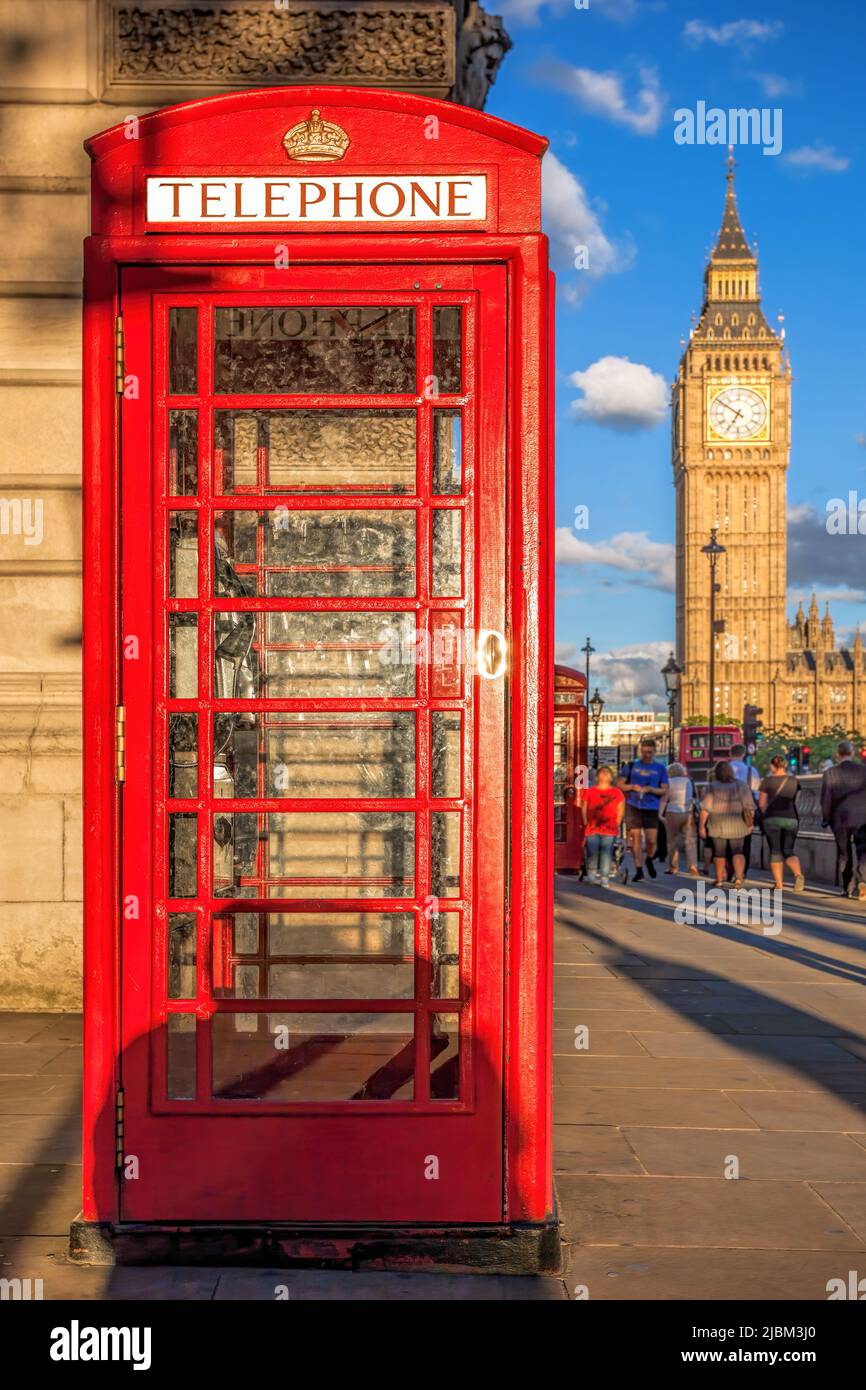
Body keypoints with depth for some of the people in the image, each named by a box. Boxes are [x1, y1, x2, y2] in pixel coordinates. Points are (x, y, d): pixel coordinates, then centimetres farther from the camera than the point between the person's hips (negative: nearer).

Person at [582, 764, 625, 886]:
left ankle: (604, 878, 0)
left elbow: (620, 810, 10)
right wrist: (587, 824, 7)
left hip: (609, 830, 0)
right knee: (592, 853, -1)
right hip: (592, 830, 0)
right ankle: (592, 872, 20)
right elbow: (585, 809, 11)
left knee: (606, 853, -4)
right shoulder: (590, 791, 9)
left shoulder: (617, 793, 9)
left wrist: (615, 825, 5)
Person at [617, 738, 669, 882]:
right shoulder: (631, 766, 7)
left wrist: (651, 789, -13)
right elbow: (619, 784, 7)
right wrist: (632, 787, -11)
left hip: (652, 808, 0)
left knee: (652, 839, -4)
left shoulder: (660, 768, 8)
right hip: (633, 806, 0)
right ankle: (639, 870, 4)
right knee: (635, 838, -3)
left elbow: (665, 790, 5)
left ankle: (649, 860, 27)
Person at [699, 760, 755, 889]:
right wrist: (750, 821, 5)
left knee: (719, 852, 11)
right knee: (737, 851, 3)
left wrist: (702, 825, -2)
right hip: (736, 824, 1)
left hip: (717, 824, -1)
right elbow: (748, 805, -4)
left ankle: (719, 880, 17)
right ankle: (738, 878, -16)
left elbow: (705, 808, -6)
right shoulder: (741, 785, 1)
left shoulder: (712, 786, -3)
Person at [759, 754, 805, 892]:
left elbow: (762, 803, -2)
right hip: (791, 819, 2)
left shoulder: (767, 781, -2)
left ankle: (779, 884, 0)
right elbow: (795, 801, 9)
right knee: (788, 851, 7)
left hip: (772, 818, -2)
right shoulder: (794, 781, 7)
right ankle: (798, 874, -20)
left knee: (775, 851, 5)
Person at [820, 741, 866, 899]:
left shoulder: (830, 773, -4)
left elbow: (825, 799, -4)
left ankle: (846, 887, 16)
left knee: (844, 855, 13)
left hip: (841, 818, 0)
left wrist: (826, 819, 7)